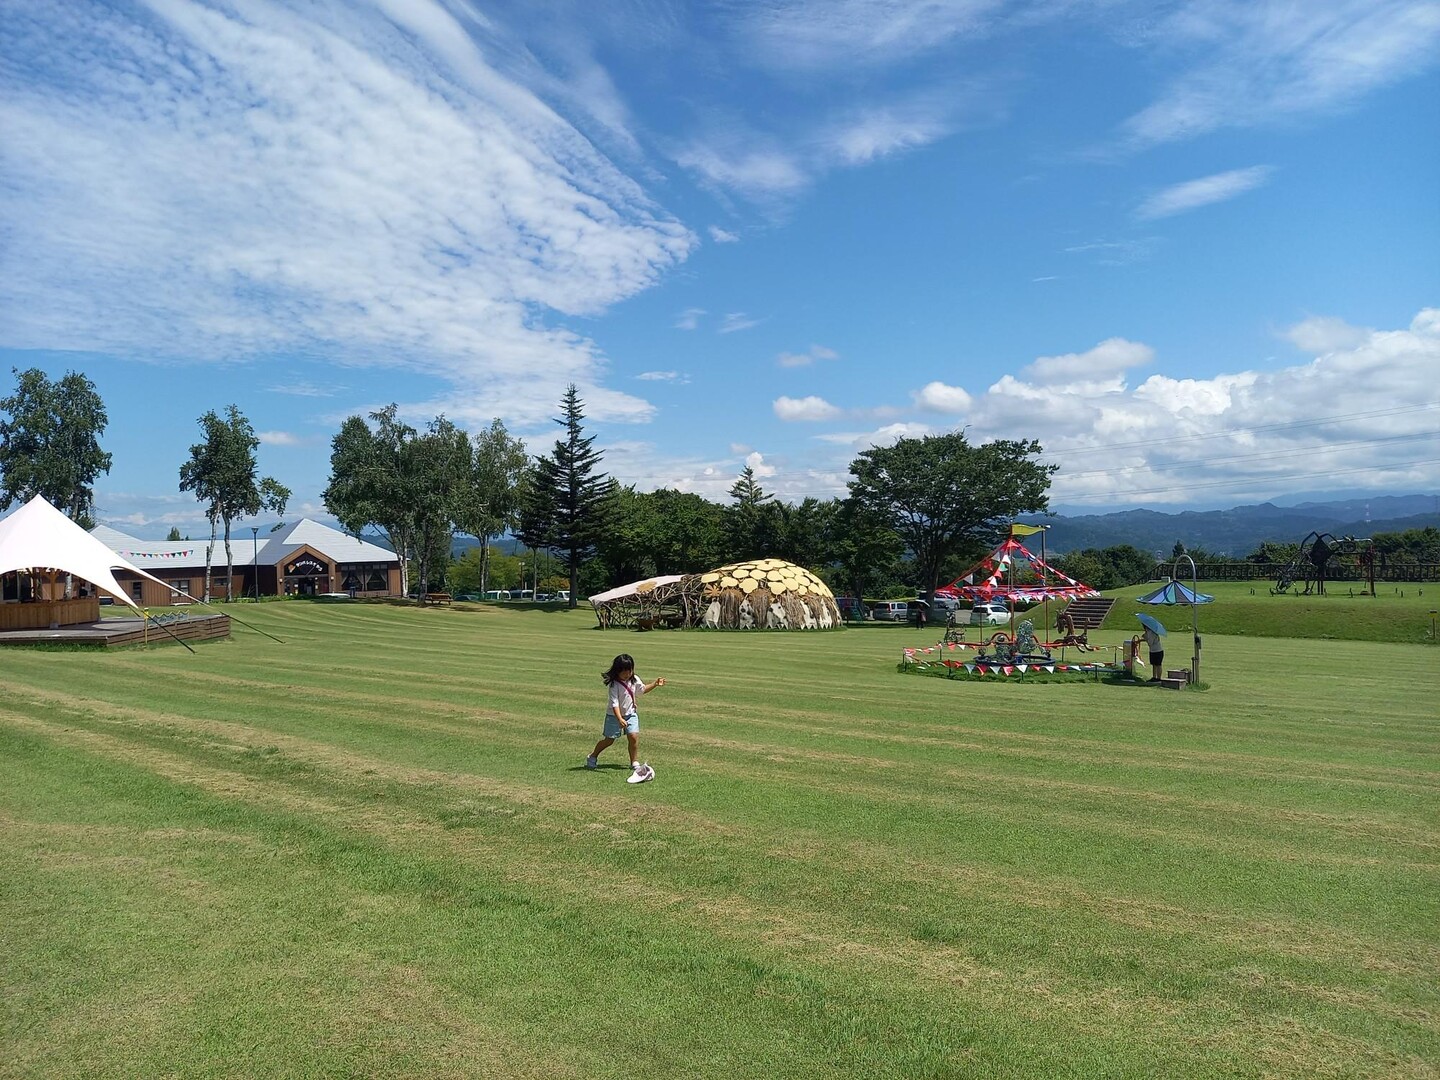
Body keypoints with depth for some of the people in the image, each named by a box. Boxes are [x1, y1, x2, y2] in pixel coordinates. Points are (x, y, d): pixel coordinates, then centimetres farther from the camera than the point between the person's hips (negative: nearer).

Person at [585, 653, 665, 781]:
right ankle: (592, 757, 29)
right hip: (615, 715, -4)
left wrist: (655, 684, 6)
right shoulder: (614, 684, -23)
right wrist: (620, 719, -38)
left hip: (631, 713, 4)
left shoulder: (635, 680, -4)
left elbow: (642, 689, 18)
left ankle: (634, 763, 3)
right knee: (609, 739, 5)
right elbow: (614, 703, -28)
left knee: (634, 736, -11)